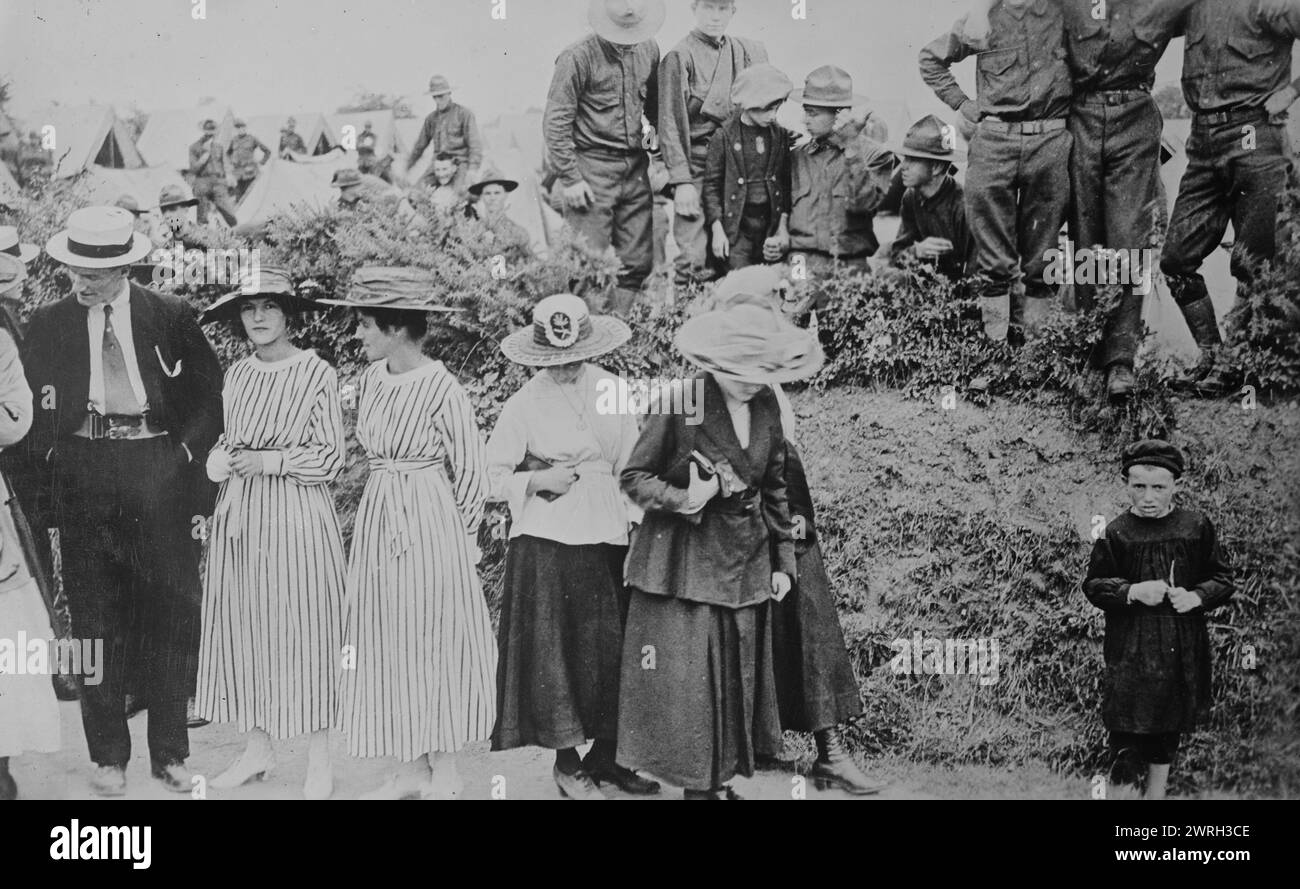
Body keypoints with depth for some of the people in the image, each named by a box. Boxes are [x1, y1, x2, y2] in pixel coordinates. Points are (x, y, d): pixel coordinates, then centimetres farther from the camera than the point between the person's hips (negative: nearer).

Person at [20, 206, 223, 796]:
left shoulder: (171, 318, 4)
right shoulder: (47, 325, 7)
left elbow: (210, 397, 8)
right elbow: (30, 415, 7)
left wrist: (190, 456, -3)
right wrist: (44, 495, -2)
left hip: (160, 474, 0)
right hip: (81, 477, 1)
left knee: (171, 612, 3)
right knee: (94, 619, 4)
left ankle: (169, 753, 15)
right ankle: (108, 757, 14)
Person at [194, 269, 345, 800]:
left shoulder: (317, 374, -6)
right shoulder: (237, 375, 10)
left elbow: (331, 458, -6)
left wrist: (267, 462, -15)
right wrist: (218, 460, 0)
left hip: (297, 516, -5)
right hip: (240, 517, 5)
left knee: (302, 631, -3)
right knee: (243, 628, 7)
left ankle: (319, 762, 6)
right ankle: (258, 748, 20)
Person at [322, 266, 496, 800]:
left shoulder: (441, 389, -15)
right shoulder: (371, 380, 5)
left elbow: (471, 474, -7)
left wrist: (451, 537, 1)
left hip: (431, 528, -7)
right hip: (377, 525, 7)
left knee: (432, 644, 1)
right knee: (389, 648, 9)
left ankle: (444, 775, 13)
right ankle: (411, 769, 20)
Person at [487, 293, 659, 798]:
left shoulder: (612, 389, 7)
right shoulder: (524, 404, -3)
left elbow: (630, 465, 9)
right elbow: (494, 476, 0)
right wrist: (536, 481, -15)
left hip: (607, 535, 4)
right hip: (546, 542, -3)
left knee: (613, 648, 4)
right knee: (556, 652, -1)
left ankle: (604, 756, 17)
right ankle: (567, 762, 11)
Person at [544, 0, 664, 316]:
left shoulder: (648, 50, 6)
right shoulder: (578, 58, -11)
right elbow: (555, 123, -10)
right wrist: (570, 179, -12)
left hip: (635, 168, 6)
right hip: (592, 168, -5)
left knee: (638, 261, 6)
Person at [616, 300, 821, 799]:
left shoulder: (766, 406, 2)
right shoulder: (678, 405, -15)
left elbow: (774, 488, 12)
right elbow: (634, 477, -8)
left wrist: (783, 560, 11)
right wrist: (682, 499, -24)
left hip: (746, 562, 6)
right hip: (685, 561, -5)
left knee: (738, 675, 10)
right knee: (687, 678, -4)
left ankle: (721, 778, 22)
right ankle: (697, 782, 9)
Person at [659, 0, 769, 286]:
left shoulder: (748, 51, 11)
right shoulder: (680, 56, -6)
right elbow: (671, 124, -9)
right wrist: (681, 181, -15)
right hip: (696, 168, -5)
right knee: (695, 262, -9)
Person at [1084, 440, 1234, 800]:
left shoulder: (1197, 527, -2)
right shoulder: (1115, 532, -6)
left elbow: (1222, 578, 4)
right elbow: (1093, 585, -2)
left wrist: (1197, 596, -15)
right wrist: (1132, 591, -19)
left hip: (1182, 645, 2)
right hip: (1129, 644, -2)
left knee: (1168, 728, 13)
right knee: (1126, 724, -5)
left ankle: (1157, 790, 29)